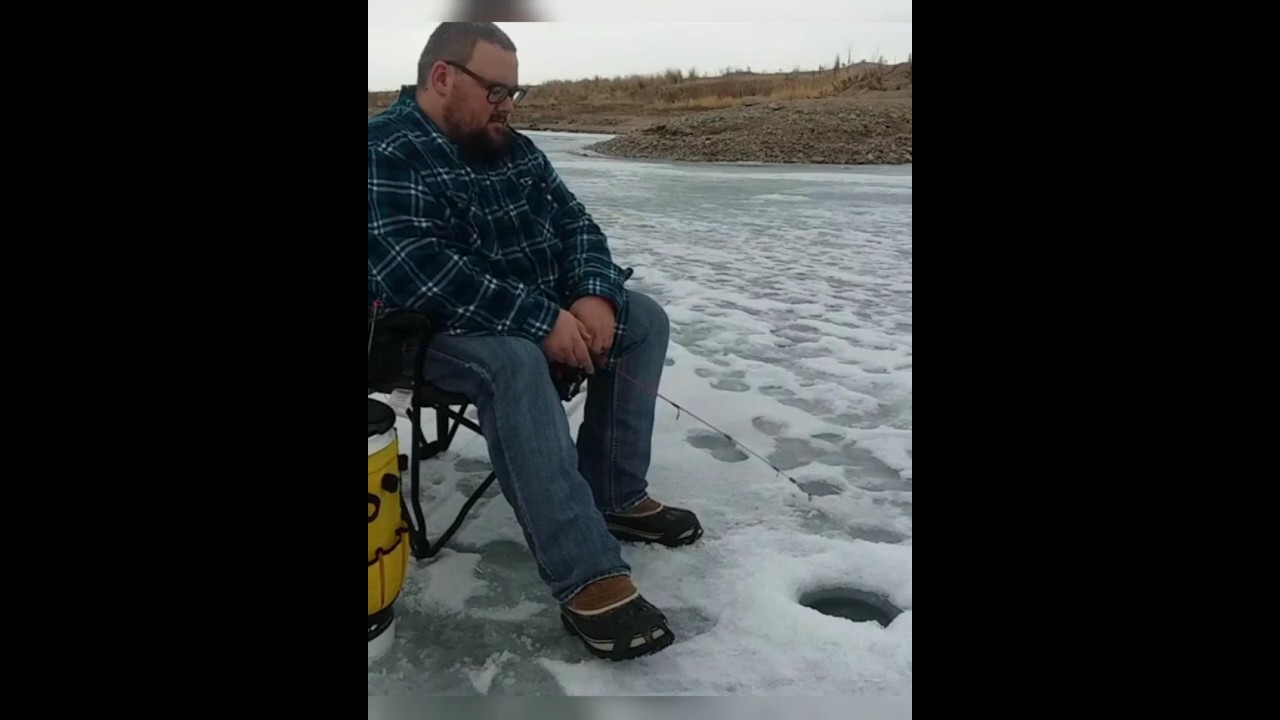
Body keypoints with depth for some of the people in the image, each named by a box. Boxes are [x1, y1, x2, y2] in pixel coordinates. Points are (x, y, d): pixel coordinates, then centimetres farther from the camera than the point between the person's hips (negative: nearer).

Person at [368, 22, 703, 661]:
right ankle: (589, 580, -39)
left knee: (644, 318, 0)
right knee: (514, 363, -38)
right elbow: (418, 271, -29)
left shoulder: (514, 149, 9)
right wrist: (542, 319, -31)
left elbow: (574, 224, 7)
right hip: (443, 330, -8)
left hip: (544, 311, 9)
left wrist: (594, 296, -15)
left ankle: (616, 496, -1)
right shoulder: (385, 152, -16)